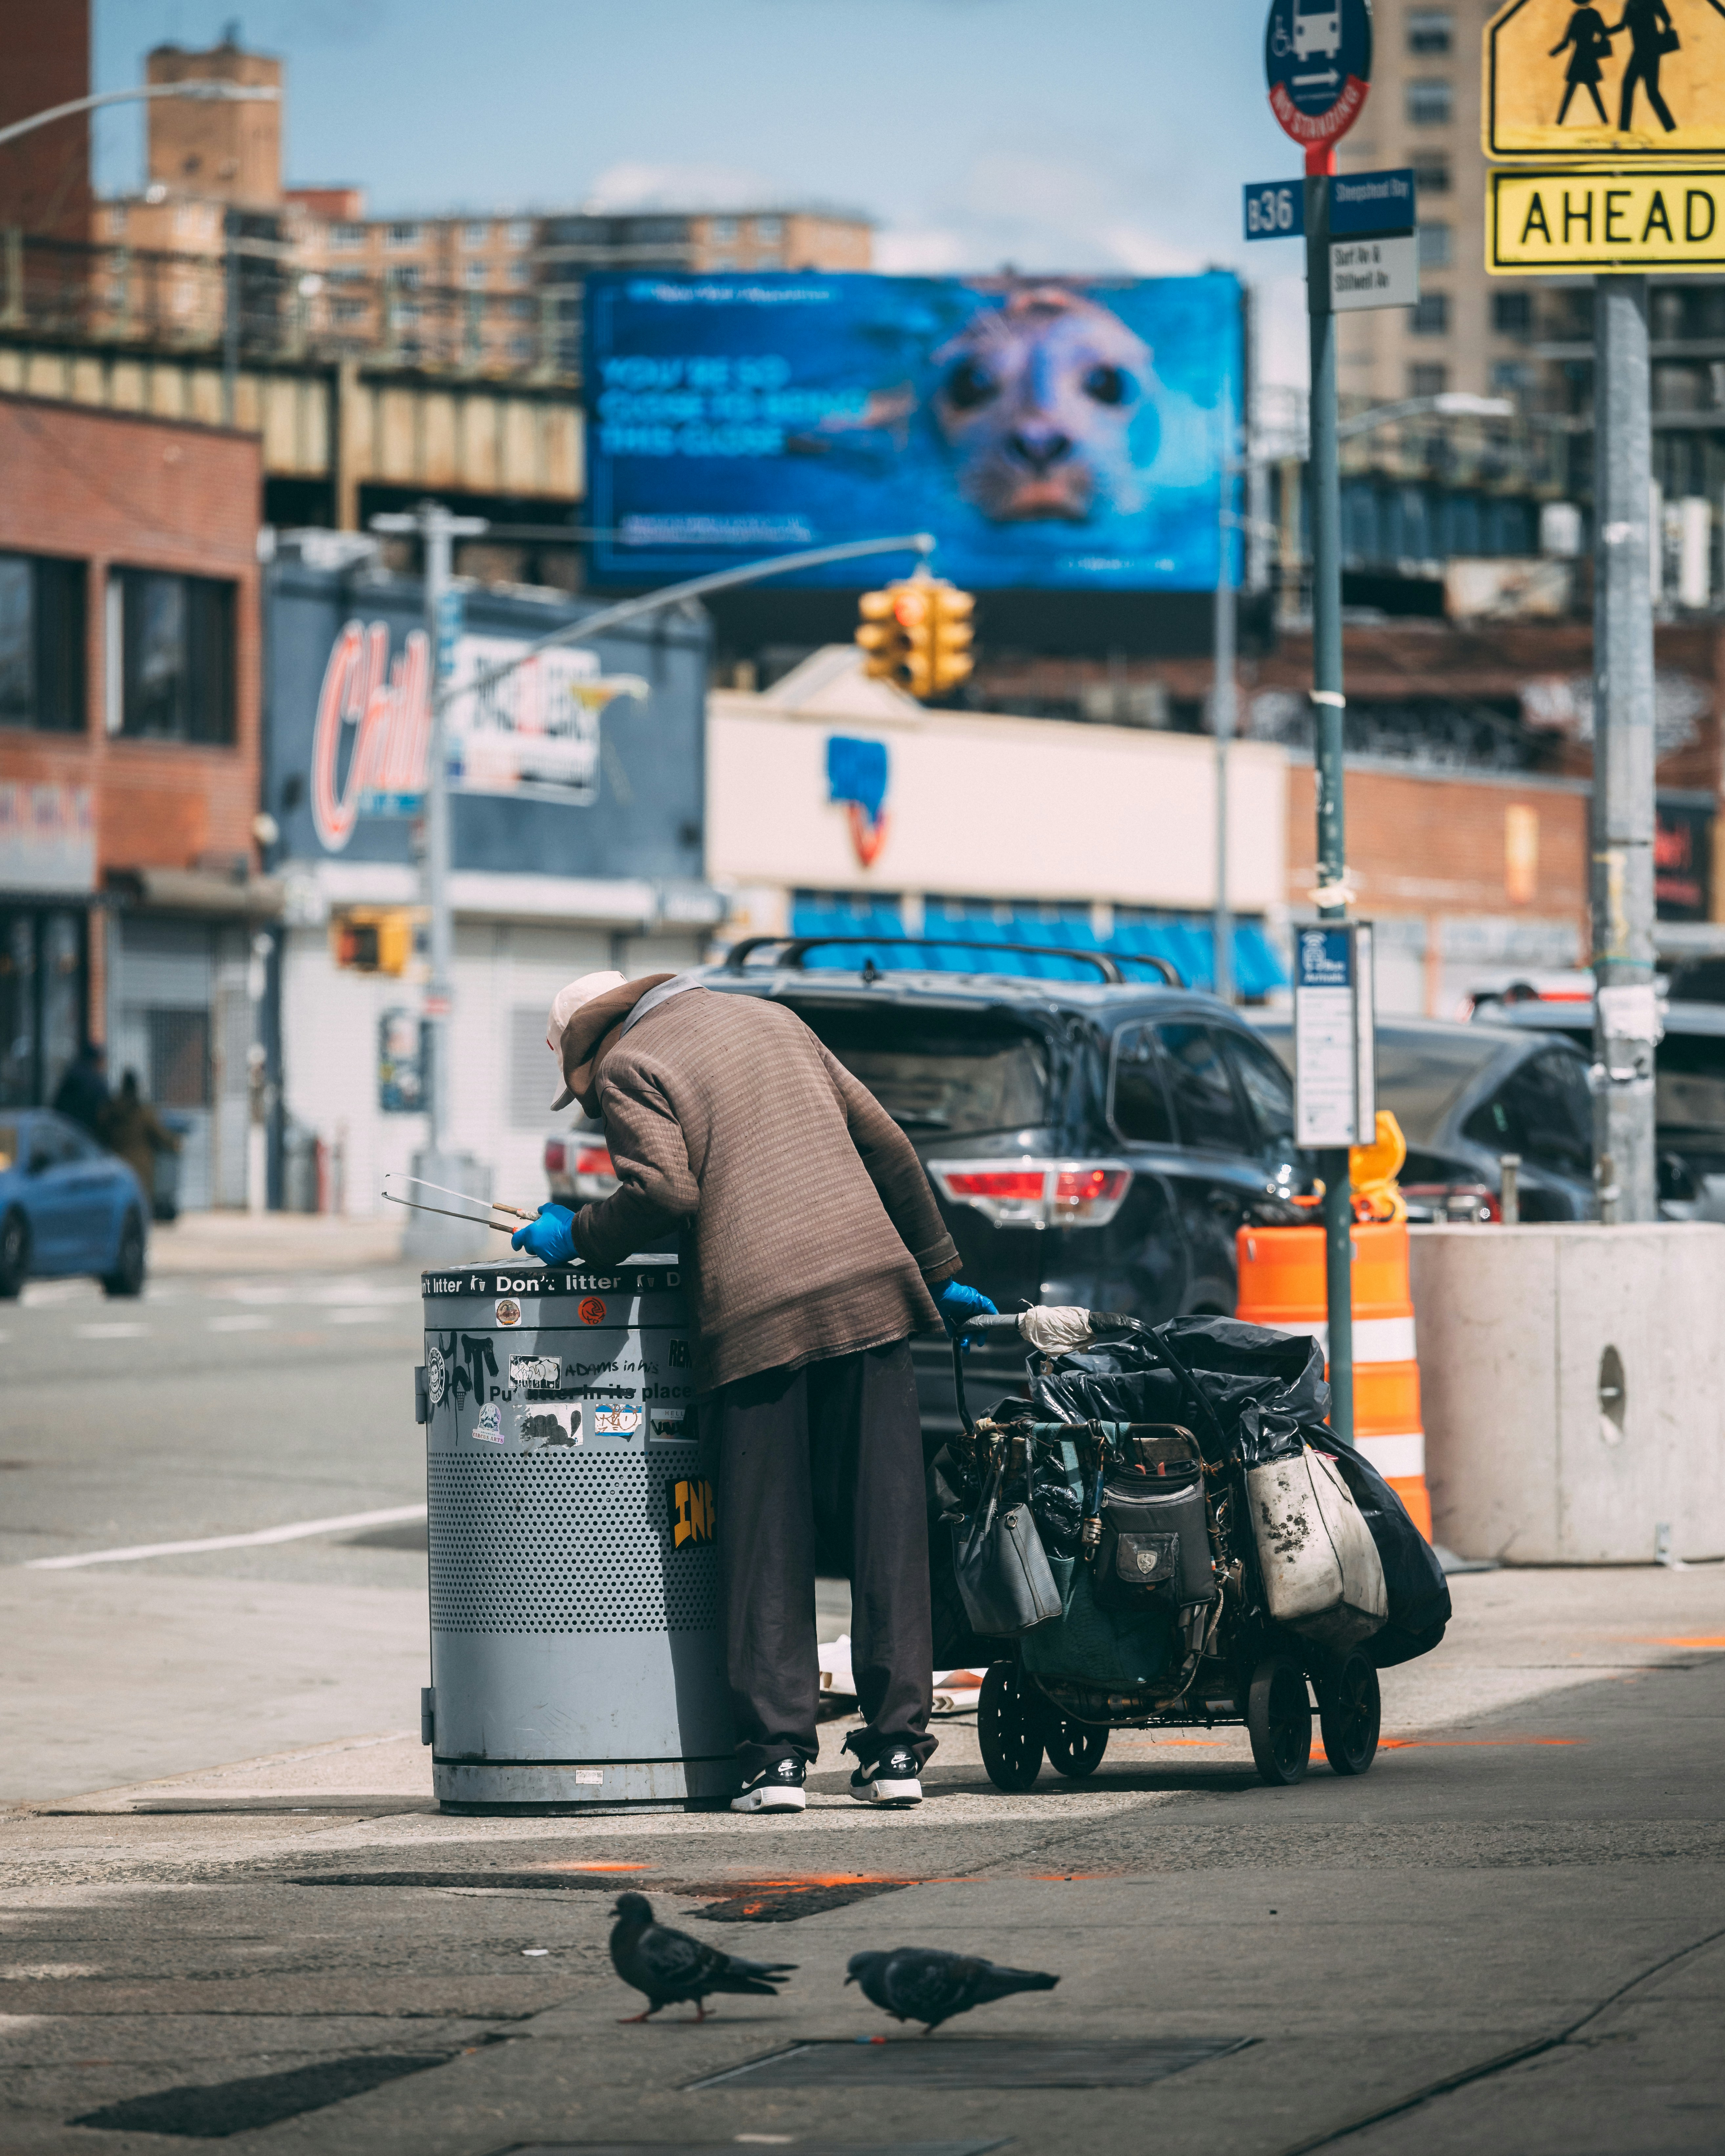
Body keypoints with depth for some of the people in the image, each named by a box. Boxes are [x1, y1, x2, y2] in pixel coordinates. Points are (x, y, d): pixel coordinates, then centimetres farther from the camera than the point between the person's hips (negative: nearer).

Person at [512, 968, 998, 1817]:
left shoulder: (624, 1068, 5)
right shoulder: (767, 1018, 24)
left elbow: (665, 1190, -11)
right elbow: (885, 1143, 22)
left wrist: (576, 1235, 6)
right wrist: (938, 1270, 27)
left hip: (758, 1315, -5)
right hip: (870, 1287, 5)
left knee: (766, 1540, 3)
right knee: (887, 1522, 5)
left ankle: (777, 1753, -1)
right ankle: (897, 1747, 5)